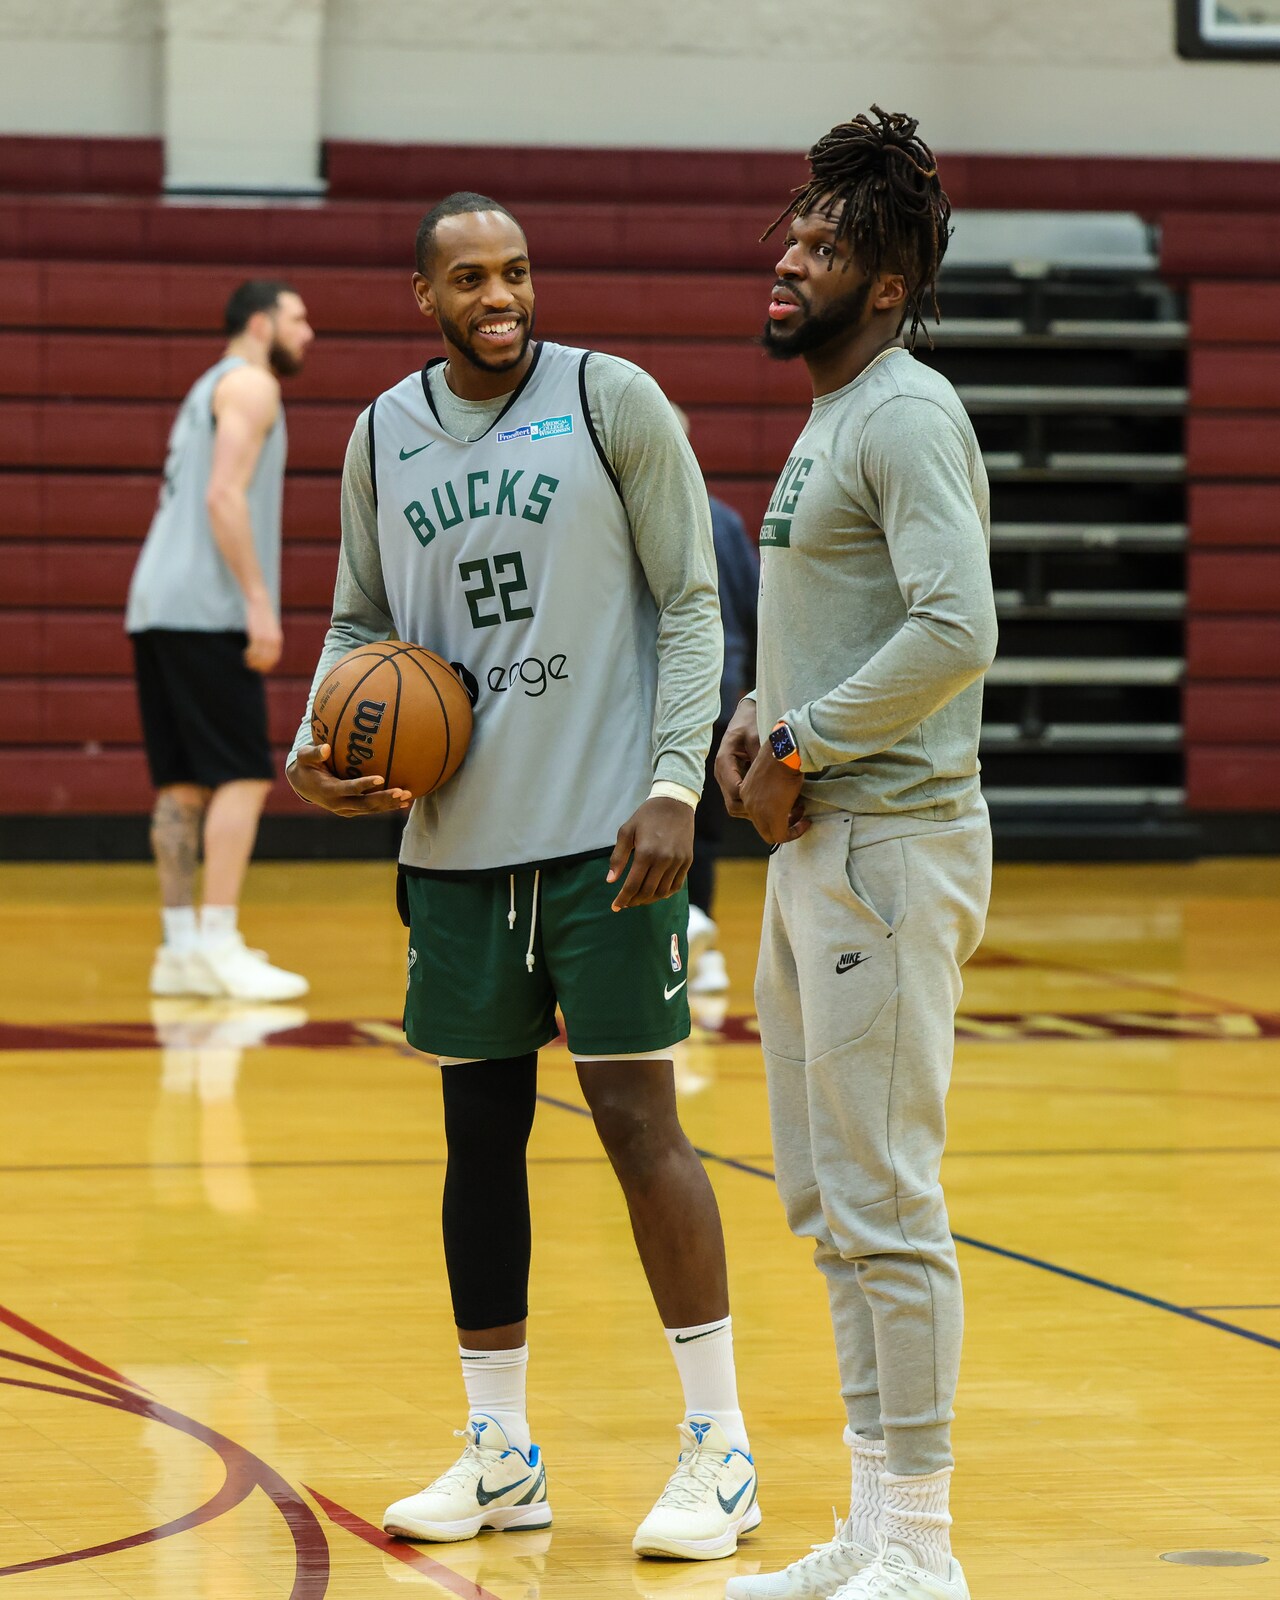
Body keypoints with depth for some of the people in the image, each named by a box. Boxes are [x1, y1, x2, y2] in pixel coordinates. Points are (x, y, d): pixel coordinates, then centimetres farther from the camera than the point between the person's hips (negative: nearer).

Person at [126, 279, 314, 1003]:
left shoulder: (209, 390, 26)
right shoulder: (250, 384, -4)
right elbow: (225, 495, -16)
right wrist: (259, 602, -19)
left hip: (158, 609, 10)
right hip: (206, 611, -10)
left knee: (184, 782, 8)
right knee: (243, 776, -9)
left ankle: (181, 949, 7)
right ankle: (218, 944, -13)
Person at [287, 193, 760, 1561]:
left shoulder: (612, 402, -4)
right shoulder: (382, 436, 8)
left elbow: (691, 603, -4)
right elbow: (360, 620, 18)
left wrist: (675, 784, -14)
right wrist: (320, 747, -1)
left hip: (605, 831, -4)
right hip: (455, 836, 4)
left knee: (636, 1117, -5)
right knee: (480, 1129, 8)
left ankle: (719, 1446, 4)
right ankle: (499, 1453, 18)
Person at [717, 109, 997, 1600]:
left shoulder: (906, 416, -13)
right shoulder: (827, 421, 18)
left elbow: (955, 633, -24)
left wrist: (799, 747, -16)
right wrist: (760, 720, 8)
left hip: (889, 847, -10)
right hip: (815, 848, 10)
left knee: (883, 1200, -7)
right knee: (825, 1200, 14)